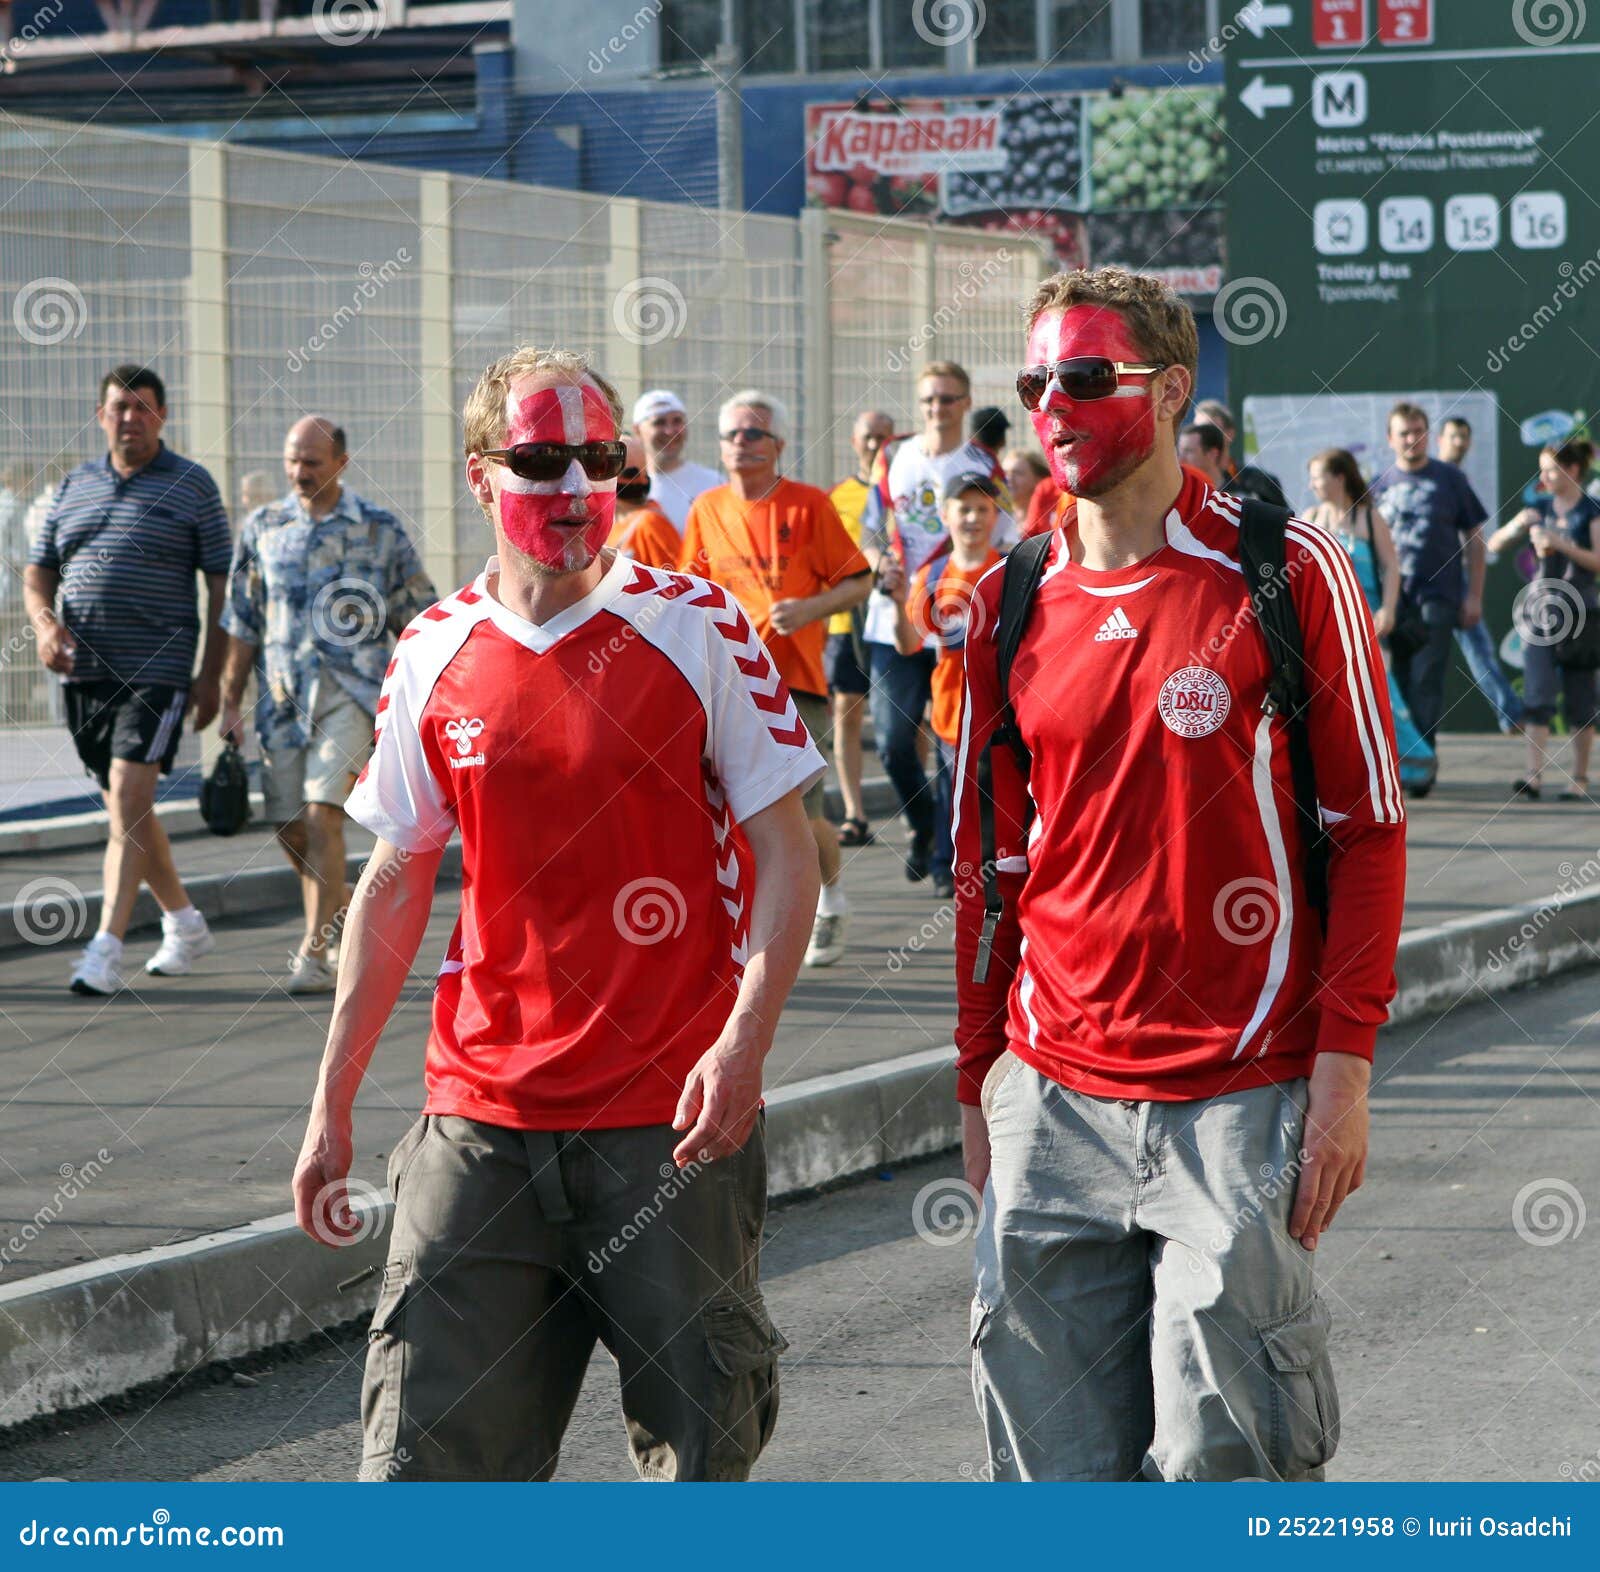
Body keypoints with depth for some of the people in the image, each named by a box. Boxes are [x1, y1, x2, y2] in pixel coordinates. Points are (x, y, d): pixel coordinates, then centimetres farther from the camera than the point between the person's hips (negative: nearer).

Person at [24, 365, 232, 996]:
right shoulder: (75, 486, 14)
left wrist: (211, 675, -6)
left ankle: (106, 946, -19)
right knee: (124, 805, 12)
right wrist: (44, 622, -6)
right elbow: (38, 571, 16)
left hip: (157, 669, -5)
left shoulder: (193, 486, 1)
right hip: (84, 669, 6)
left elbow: (223, 585, 0)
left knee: (130, 796, -17)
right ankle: (184, 923, 29)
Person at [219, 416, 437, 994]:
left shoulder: (380, 529, 3)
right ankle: (342, 905, 35)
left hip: (352, 691, -4)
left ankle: (316, 955, -13)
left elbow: (419, 621, 8)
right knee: (288, 824, 6)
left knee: (322, 815, -16)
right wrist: (230, 703, 8)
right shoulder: (261, 528, 9)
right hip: (282, 694, 4)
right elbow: (242, 623, 13)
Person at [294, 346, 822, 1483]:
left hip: (675, 1119, -2)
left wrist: (743, 1044, -17)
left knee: (699, 1448, 3)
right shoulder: (435, 656, 7)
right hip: (481, 1121, 2)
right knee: (429, 1454, -1)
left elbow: (787, 854, -3)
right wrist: (332, 1107, 11)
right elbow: (395, 885, 14)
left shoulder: (697, 628, -2)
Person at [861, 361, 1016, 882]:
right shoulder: (893, 460, 12)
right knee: (893, 740, -1)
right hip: (894, 622, 2)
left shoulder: (984, 468, 4)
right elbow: (870, 532, 14)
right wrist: (885, 570, -7)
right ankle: (922, 827, 24)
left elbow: (1003, 551, 5)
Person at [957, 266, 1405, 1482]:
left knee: (1224, 1458, -4)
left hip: (1241, 1098, -4)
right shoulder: (1013, 605, 9)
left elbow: (1369, 831, -3)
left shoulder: (1285, 572, -3)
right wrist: (982, 1085, 13)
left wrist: (1343, 1067, -10)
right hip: (1051, 1103, 4)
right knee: (1060, 1463, 6)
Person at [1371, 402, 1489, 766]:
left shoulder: (1450, 479, 3)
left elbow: (1473, 539, 6)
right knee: (1397, 683, 6)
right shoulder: (1380, 485, 9)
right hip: (1392, 599, 3)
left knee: (1425, 682, -11)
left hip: (1437, 598, -3)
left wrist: (1474, 596, 1)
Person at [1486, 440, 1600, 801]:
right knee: (1537, 696, -8)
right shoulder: (1541, 509, 9)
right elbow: (1494, 544, 11)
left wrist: (1561, 544, -19)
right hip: (1540, 607, 3)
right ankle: (1534, 777, -14)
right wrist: (1518, 525, -7)